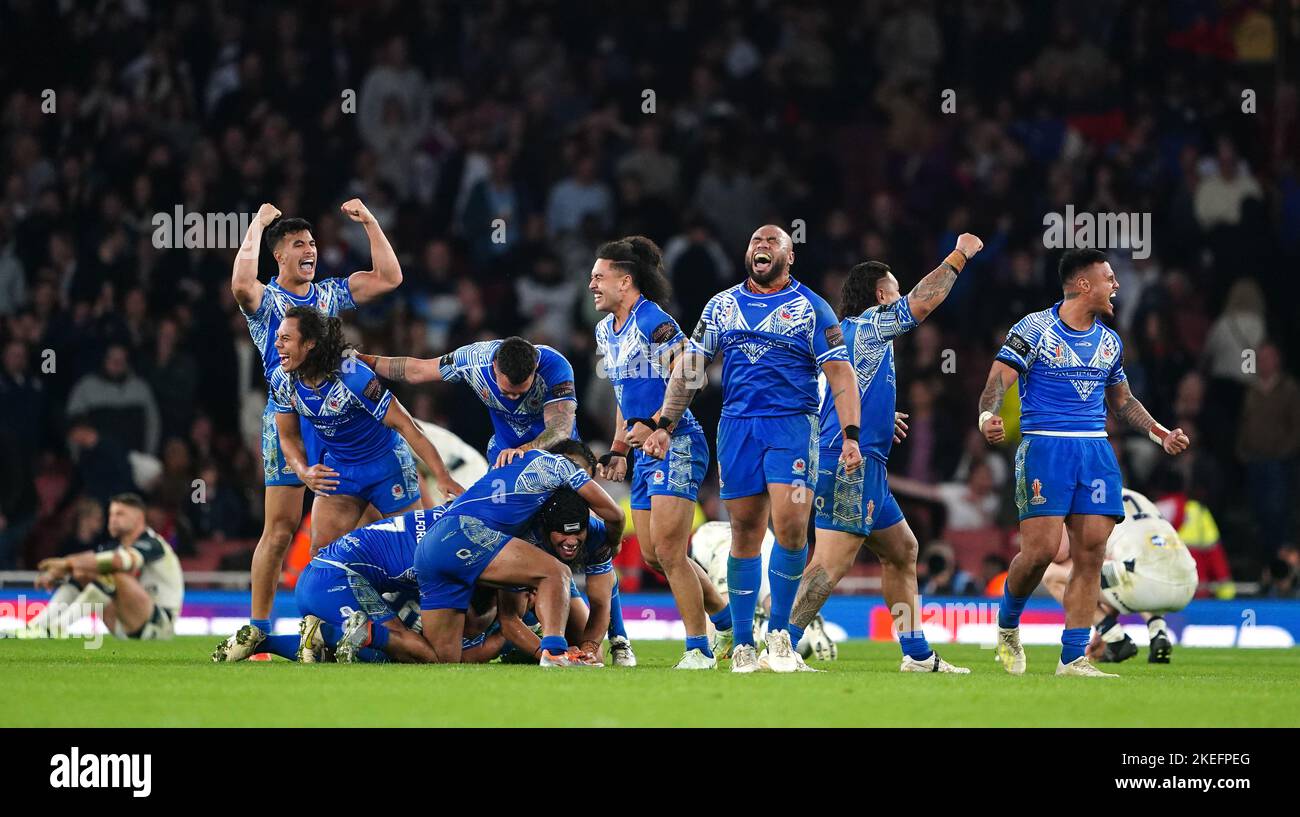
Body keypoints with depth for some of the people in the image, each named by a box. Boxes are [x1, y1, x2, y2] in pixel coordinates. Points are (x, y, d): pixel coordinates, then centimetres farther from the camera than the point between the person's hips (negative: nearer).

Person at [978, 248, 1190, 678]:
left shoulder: (1109, 342, 16)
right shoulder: (1034, 329, -3)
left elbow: (1122, 399, 29)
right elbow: (999, 380, -9)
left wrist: (1161, 434, 18)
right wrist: (988, 416, -29)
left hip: (1095, 450, 6)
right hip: (1044, 446, -6)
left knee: (1091, 553, -4)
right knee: (1041, 549, -14)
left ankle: (1073, 658, -1)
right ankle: (1007, 626, 14)